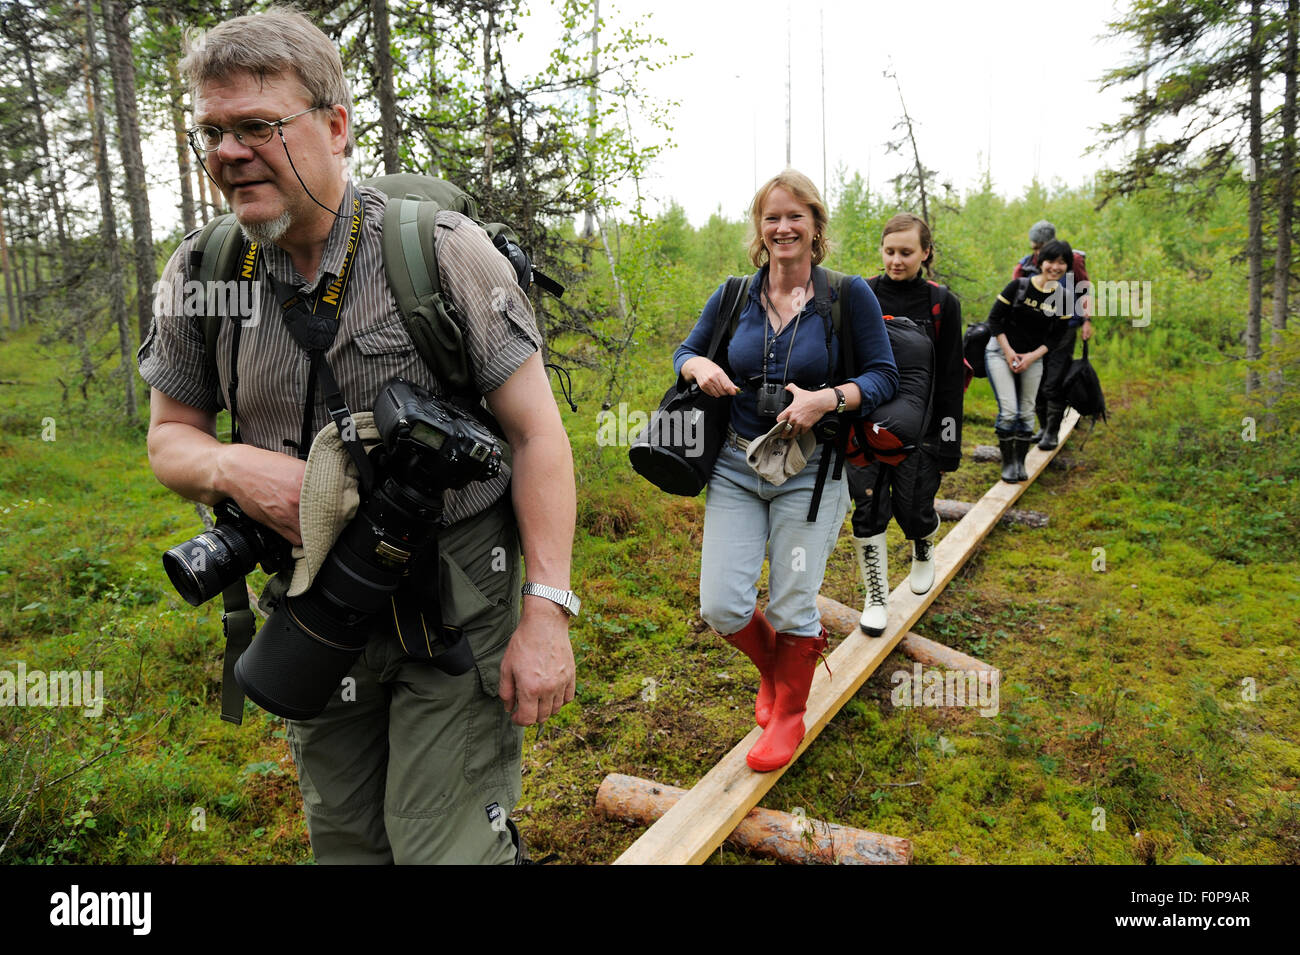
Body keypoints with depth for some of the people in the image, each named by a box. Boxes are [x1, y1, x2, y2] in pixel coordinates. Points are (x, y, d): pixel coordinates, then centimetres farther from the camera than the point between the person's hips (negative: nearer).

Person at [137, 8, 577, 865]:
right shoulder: (200, 274, -2)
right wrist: (231, 467, -16)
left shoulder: (445, 253, -14)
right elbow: (171, 437, 9)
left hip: (455, 602, -4)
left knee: (444, 846, -1)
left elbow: (538, 432, -14)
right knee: (342, 837, 22)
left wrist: (547, 612, -19)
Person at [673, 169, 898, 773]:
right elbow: (685, 352, 16)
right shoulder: (732, 297, 4)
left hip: (810, 473, -2)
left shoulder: (849, 295, -4)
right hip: (735, 468, 3)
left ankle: (789, 711, 32)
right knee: (721, 607, -3)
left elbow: (884, 376, -2)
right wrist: (699, 367, -9)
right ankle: (771, 669, 33)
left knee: (792, 608, 3)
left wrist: (828, 398, -20)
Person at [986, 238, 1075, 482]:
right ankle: (1007, 463, 2)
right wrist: (1009, 351, -14)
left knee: (1026, 412, 4)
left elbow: (1055, 336, 3)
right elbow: (994, 318, -8)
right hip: (1001, 352, -3)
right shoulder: (1019, 286, -11)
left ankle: (1020, 462, 19)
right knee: (1008, 411, -12)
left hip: (1033, 358, 3)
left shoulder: (1063, 299, -1)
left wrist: (1031, 357, -11)